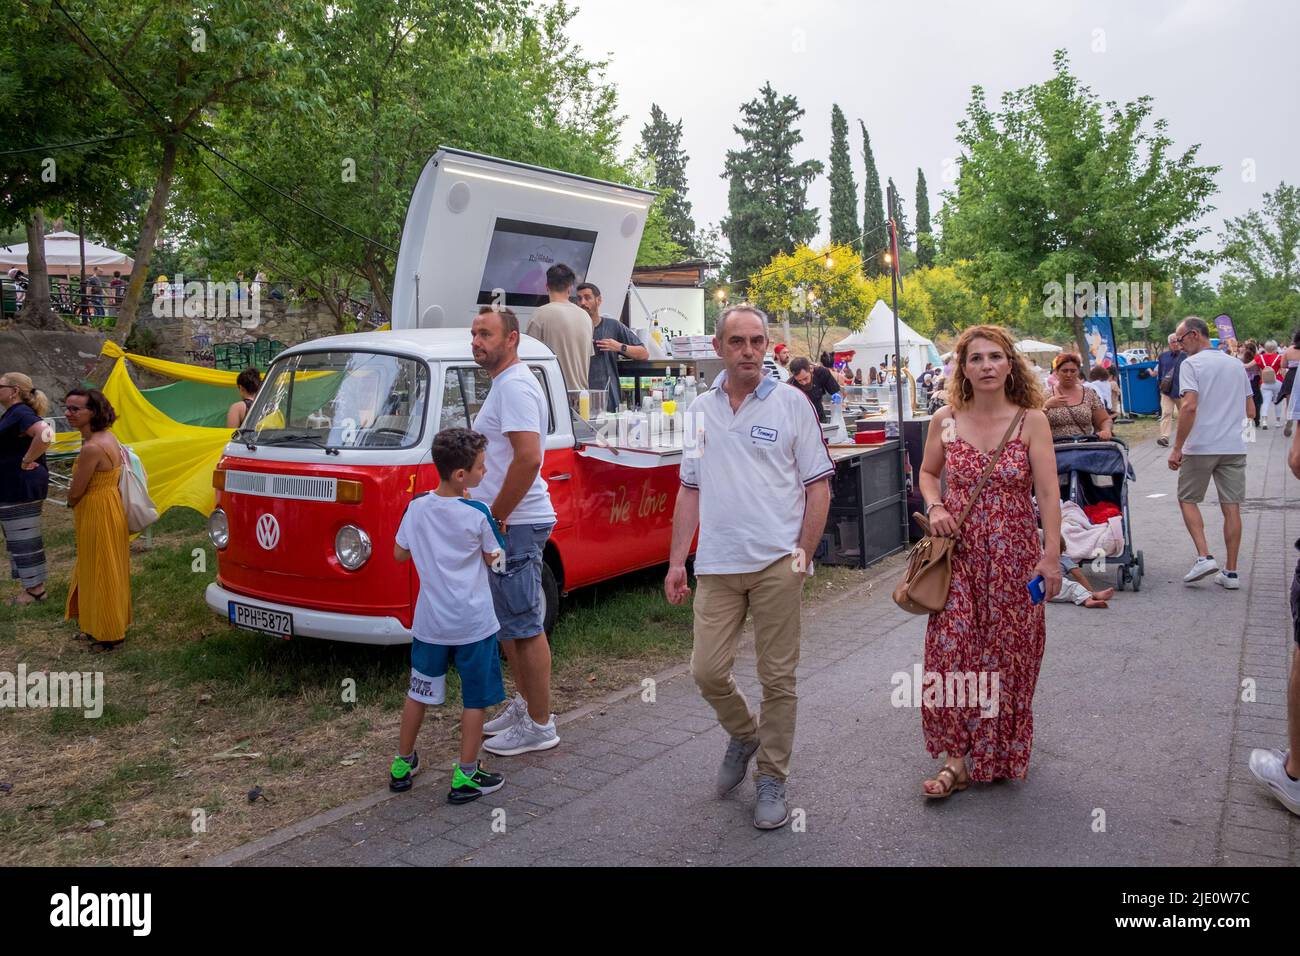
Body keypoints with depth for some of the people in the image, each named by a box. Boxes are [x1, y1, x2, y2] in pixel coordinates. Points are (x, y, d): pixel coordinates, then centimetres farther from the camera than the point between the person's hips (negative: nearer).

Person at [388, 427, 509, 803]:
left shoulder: (417, 507, -2)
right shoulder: (478, 513, -15)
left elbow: (399, 553, 8)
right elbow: (493, 558, -3)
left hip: (430, 621, 5)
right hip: (474, 623, -4)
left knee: (418, 693, 20)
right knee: (475, 699, 8)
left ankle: (403, 764, 32)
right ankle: (466, 777, 13)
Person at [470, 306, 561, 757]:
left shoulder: (514, 386, -16)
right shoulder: (504, 384, 18)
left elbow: (529, 458, -27)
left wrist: (496, 517, -20)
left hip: (515, 525, -11)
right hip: (506, 523, 11)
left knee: (524, 625, -3)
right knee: (508, 621, 18)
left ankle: (540, 725, 7)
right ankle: (524, 703, 31)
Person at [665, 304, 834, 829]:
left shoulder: (791, 404, 0)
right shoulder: (699, 411, 10)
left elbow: (818, 485, 1)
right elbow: (690, 490, 13)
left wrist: (804, 555, -6)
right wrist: (676, 562, 9)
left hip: (776, 564, -3)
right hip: (716, 565, 3)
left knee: (777, 677, 4)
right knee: (707, 670, 3)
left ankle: (772, 779, 22)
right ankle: (744, 733, 34)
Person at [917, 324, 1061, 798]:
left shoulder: (1031, 421, -6)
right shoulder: (944, 421, 0)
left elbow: (1048, 493, -8)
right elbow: (927, 473, 15)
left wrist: (1051, 555, -14)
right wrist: (934, 507, -6)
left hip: (1014, 554, -1)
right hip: (959, 553, 2)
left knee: (1007, 656, 8)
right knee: (950, 652, -2)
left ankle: (1002, 754, 29)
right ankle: (957, 758, 10)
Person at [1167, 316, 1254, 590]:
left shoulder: (1191, 364, -7)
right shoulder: (1237, 365, 13)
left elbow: (1190, 406, -18)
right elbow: (1251, 411, 15)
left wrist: (1177, 448, -14)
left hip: (1200, 446, -5)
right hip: (1235, 446, 5)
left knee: (1188, 500, 11)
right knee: (1232, 507, 6)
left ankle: (1204, 557, -3)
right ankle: (1231, 572, 9)